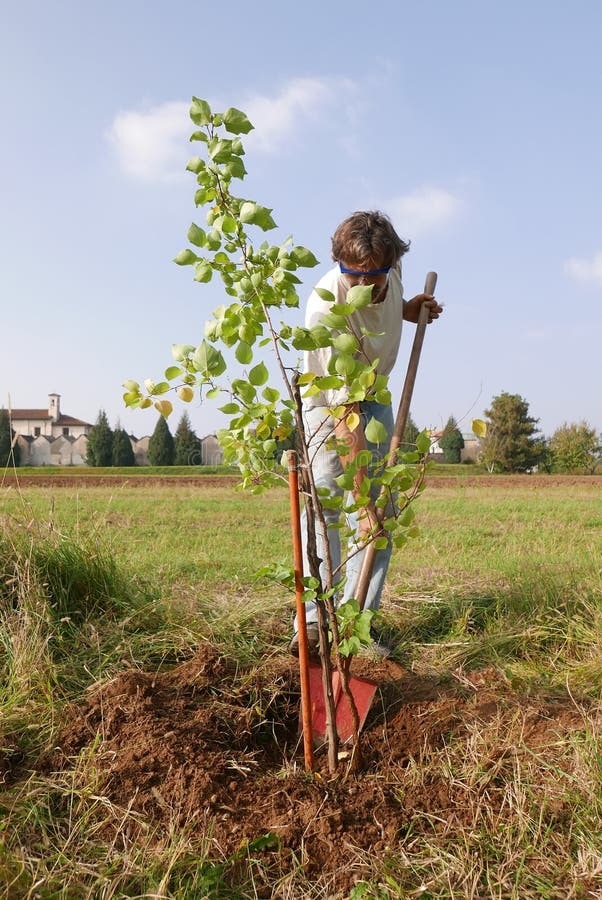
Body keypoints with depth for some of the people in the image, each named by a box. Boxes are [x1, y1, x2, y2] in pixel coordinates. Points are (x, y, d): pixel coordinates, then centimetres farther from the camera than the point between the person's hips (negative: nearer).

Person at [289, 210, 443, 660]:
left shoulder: (390, 274, -17)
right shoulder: (326, 306, -35)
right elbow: (344, 412, -39)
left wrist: (410, 309, -11)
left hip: (374, 394, 5)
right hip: (328, 400, -5)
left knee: (382, 504, -5)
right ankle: (314, 619, -15)